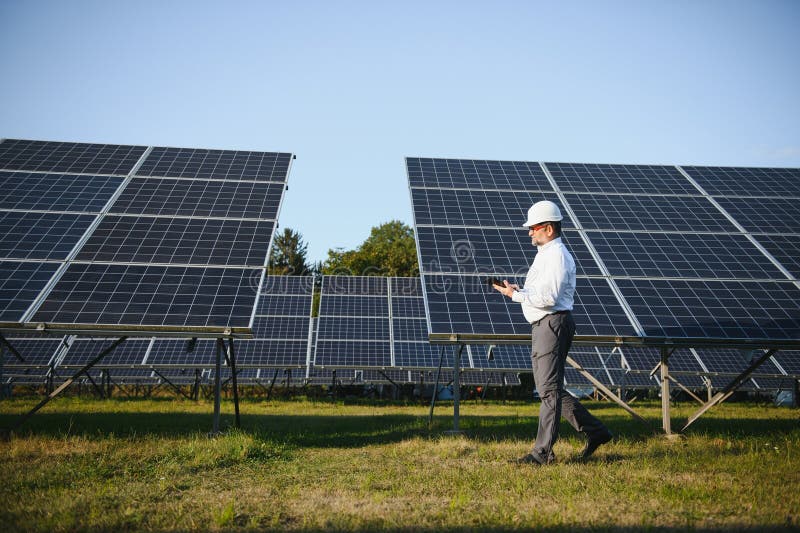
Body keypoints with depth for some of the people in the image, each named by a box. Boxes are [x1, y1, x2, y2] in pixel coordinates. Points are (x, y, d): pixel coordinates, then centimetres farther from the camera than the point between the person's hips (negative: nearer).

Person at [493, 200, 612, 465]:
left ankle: (543, 451, 0)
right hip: (543, 326, 11)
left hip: (553, 324, -11)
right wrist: (520, 290, 7)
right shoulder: (545, 253, 21)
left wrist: (516, 294, -17)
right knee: (551, 389, 14)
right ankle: (595, 431, 23)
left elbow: (548, 297, -22)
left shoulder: (557, 255, -13)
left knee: (549, 389, -6)